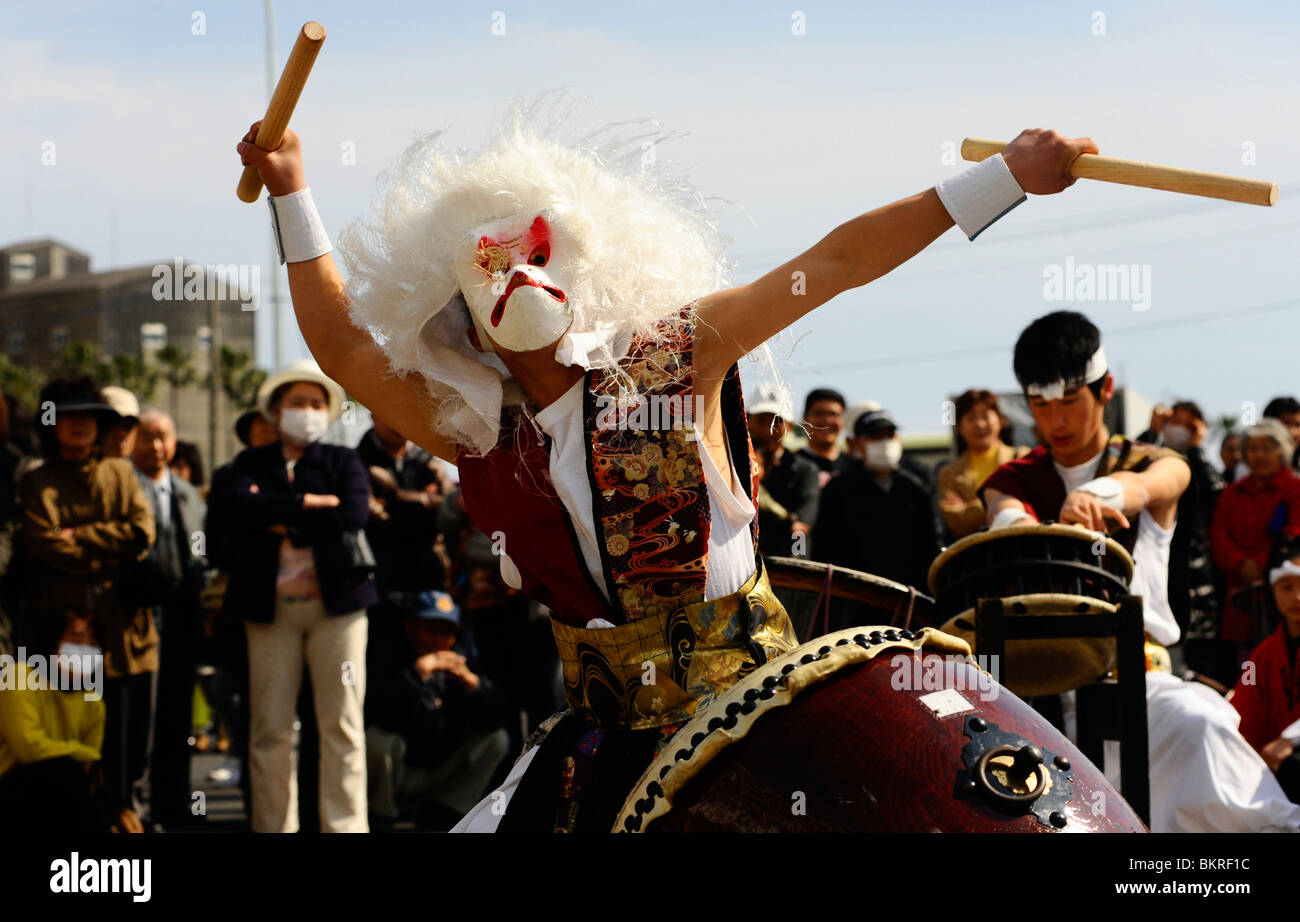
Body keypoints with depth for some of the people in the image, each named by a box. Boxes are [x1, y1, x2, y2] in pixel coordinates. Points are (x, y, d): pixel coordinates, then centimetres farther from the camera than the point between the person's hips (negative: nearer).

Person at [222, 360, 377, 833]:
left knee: (342, 723, -4)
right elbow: (240, 506, -7)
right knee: (270, 728, -1)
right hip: (271, 606, 1)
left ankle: (345, 825, -3)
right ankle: (273, 825, 4)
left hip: (335, 602, -1)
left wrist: (281, 523, -6)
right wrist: (306, 503, -11)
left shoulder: (342, 461, 13)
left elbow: (353, 515, -7)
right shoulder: (252, 463, 15)